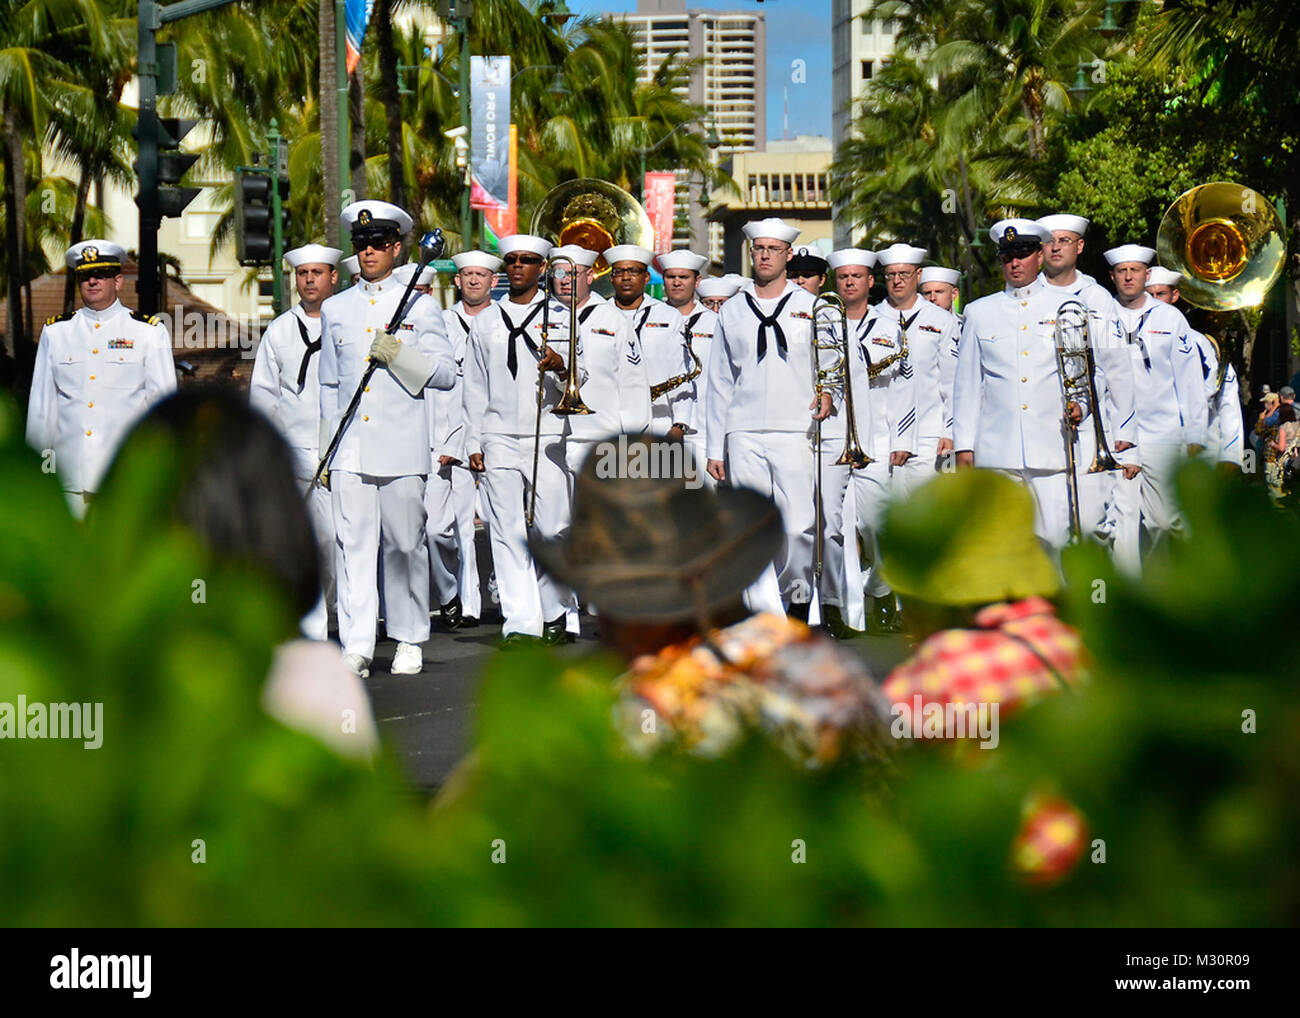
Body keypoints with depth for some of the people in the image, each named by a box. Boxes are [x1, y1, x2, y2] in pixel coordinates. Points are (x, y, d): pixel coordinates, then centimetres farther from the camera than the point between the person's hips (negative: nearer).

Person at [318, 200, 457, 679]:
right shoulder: (335, 309, 15)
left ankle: (409, 640, 14)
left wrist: (397, 355, -13)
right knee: (353, 544, -5)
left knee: (404, 544, 1)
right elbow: (329, 384, 18)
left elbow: (446, 373, 1)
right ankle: (356, 646, -6)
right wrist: (323, 452, 13)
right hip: (350, 451, 2)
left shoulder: (420, 306, 6)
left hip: (402, 448, -2)